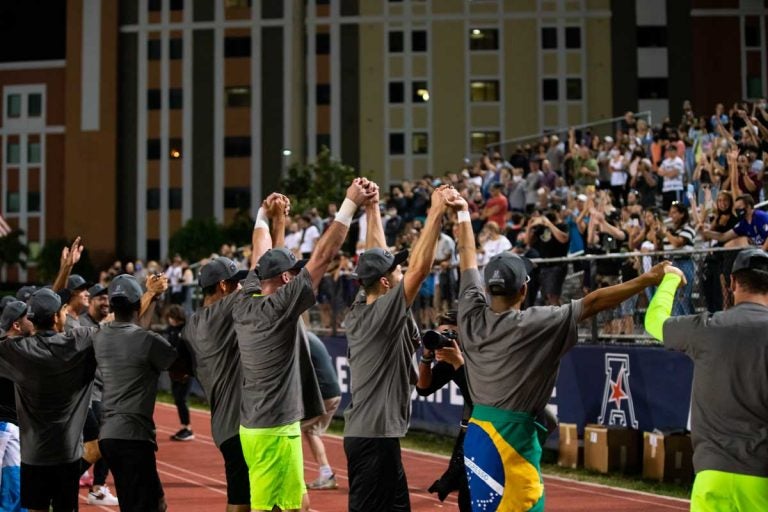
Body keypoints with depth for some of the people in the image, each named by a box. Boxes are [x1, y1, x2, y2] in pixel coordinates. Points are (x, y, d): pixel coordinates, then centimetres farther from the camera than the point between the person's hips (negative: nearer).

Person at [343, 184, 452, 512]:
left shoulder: (359, 310, 7)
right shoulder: (383, 312, -15)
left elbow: (377, 258, 17)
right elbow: (420, 267, -21)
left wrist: (372, 209, 20)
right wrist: (436, 212, -20)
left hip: (365, 433, 9)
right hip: (375, 436, -9)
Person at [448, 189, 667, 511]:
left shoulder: (472, 316, 3)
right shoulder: (535, 325, -12)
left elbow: (468, 259, 16)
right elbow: (593, 303, -11)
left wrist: (463, 214, 27)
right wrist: (649, 280, -9)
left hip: (477, 433, 7)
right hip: (513, 435, -7)